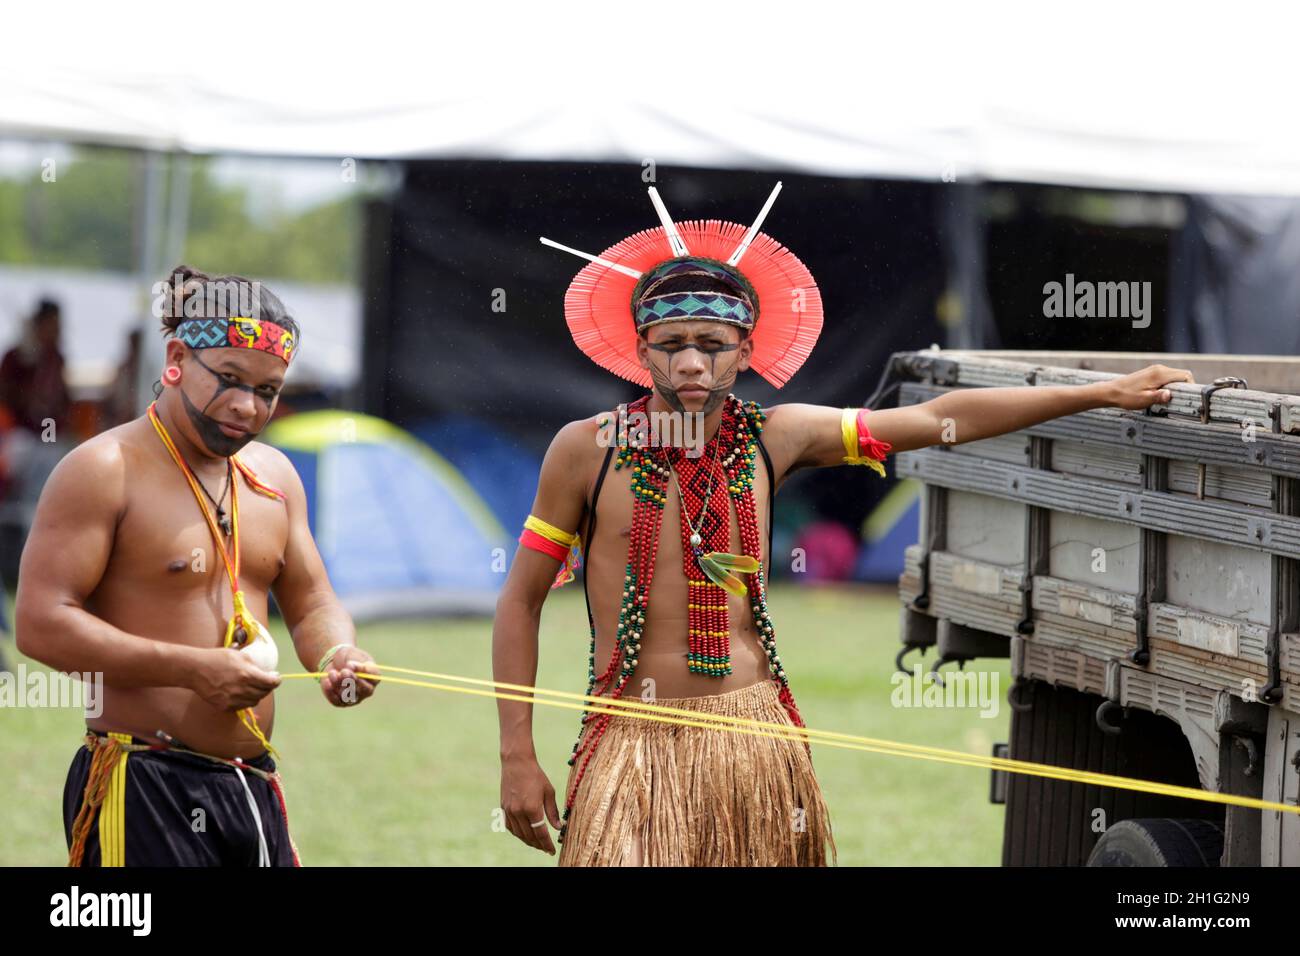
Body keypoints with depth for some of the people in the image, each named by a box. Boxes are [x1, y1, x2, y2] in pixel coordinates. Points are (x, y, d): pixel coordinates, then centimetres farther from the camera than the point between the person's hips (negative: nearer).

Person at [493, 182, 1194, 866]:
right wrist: (517, 757, -3)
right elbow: (520, 601, 2)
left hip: (755, 735, 3)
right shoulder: (587, 449, -4)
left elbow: (938, 419, 8)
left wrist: (1104, 393, 8)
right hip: (636, 741, -3)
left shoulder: (772, 438, 4)